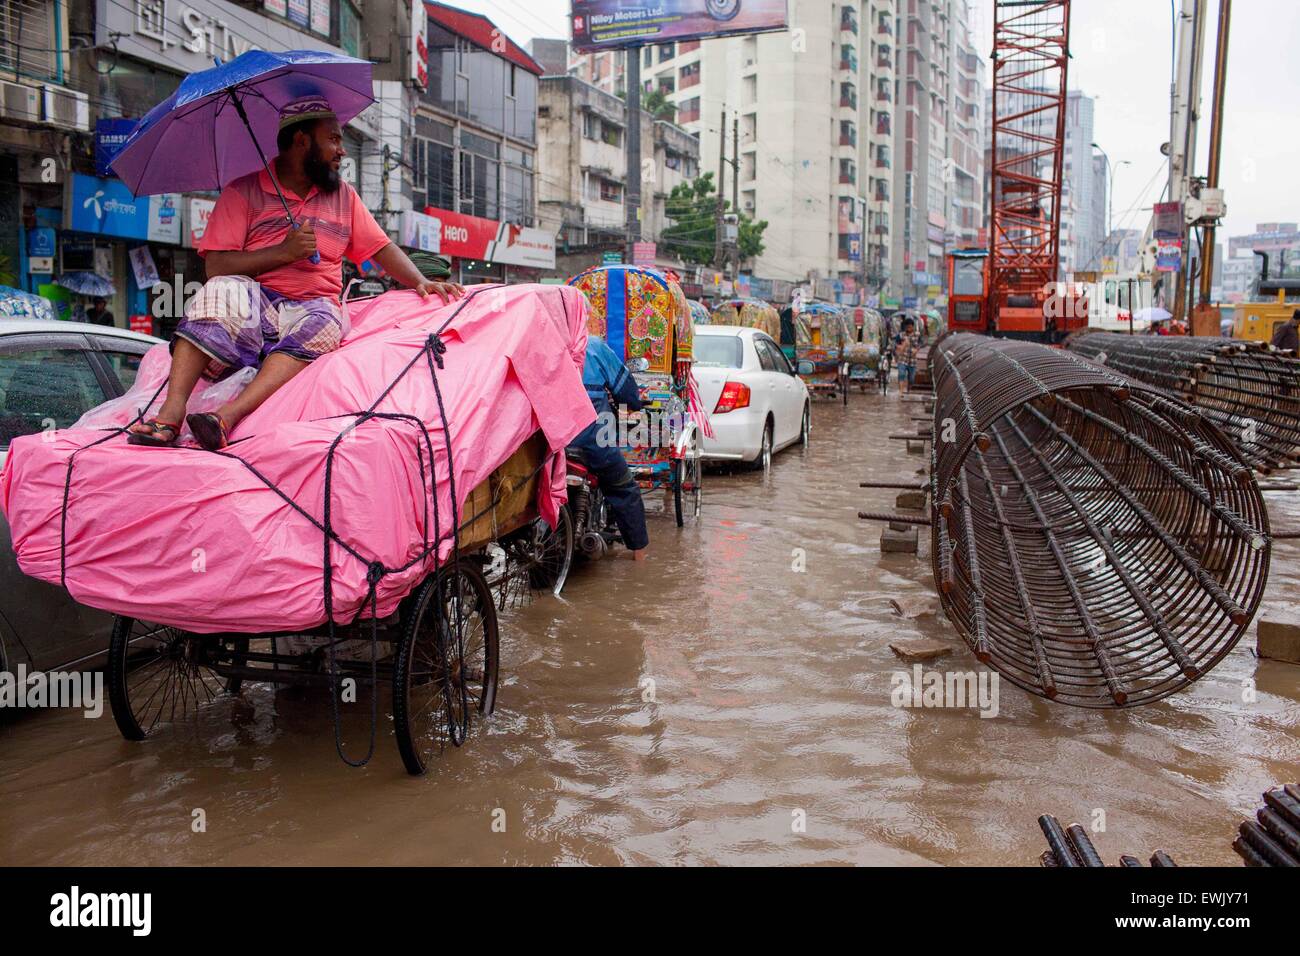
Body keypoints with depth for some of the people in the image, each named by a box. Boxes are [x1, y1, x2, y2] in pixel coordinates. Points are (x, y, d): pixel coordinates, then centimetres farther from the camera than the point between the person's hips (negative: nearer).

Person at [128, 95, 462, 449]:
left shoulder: (343, 196, 22)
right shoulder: (243, 193, 7)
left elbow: (382, 248, 18)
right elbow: (216, 267, -3)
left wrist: (420, 281, -1)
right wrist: (283, 252, -13)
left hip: (312, 307, 2)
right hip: (255, 304, -1)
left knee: (325, 321, -35)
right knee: (223, 290, -34)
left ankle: (229, 415, -50)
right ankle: (172, 409, -44)